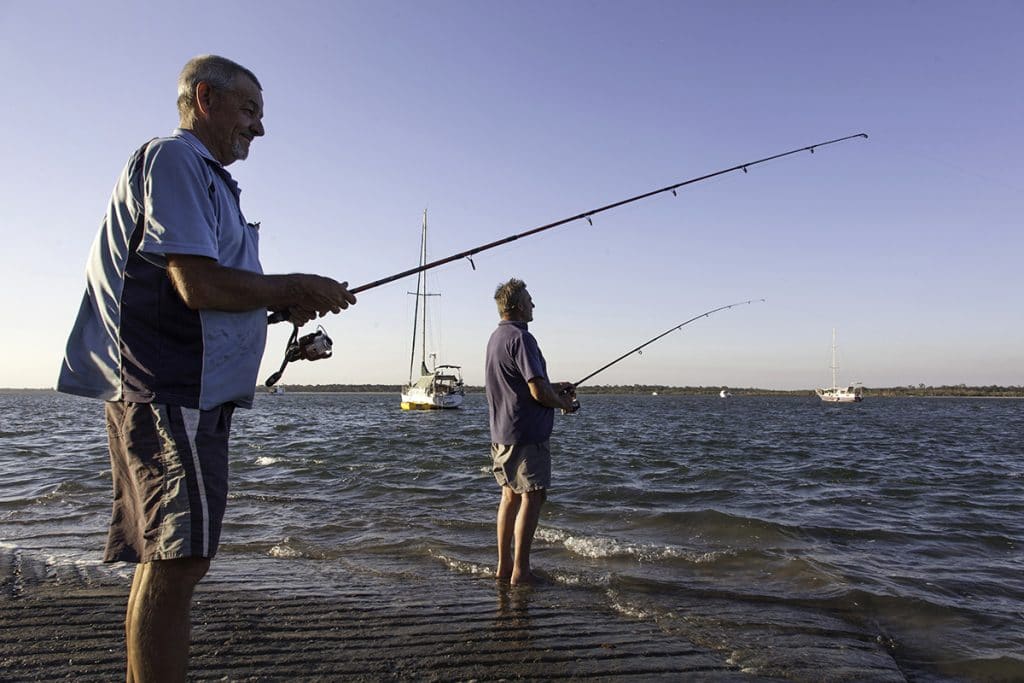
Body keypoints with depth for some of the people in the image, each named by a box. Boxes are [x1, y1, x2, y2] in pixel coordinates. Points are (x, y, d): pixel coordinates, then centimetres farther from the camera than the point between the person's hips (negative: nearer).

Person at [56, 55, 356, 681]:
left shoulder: (205, 177, 25)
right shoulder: (173, 160, -6)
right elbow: (199, 286, -19)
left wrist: (283, 303, 11)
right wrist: (297, 288, -7)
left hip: (187, 394, 10)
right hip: (172, 393, -10)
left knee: (165, 561, 12)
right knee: (175, 560, -9)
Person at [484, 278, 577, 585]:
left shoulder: (496, 337, 14)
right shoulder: (521, 338, -17)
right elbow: (538, 391, -22)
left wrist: (554, 387, 19)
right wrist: (564, 403, -3)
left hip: (501, 433, 10)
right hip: (526, 433, -10)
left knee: (511, 494, 16)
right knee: (532, 496, -3)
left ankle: (504, 566, 23)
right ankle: (520, 571, 0)